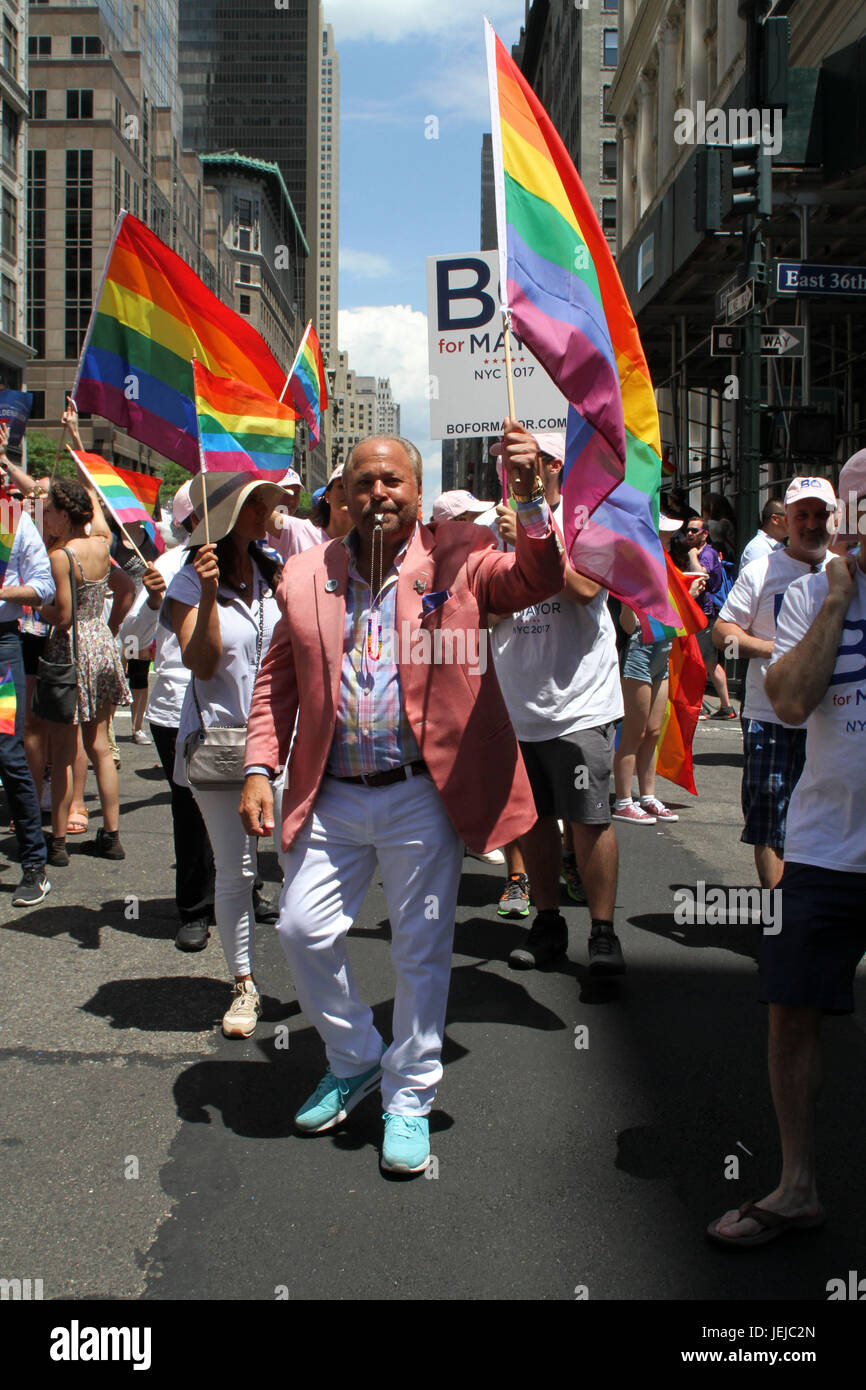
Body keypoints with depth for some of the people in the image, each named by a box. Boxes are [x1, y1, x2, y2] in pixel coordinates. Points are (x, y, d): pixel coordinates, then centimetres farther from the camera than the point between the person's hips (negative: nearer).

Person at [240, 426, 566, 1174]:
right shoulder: (308, 574, 5)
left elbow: (538, 580, -14)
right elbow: (278, 680, 9)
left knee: (421, 948, 7)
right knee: (304, 930, 6)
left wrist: (529, 497, -29)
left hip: (422, 795, -3)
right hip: (330, 797, 3)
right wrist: (260, 768, 0)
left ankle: (409, 1099, 27)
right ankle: (355, 1059, 34)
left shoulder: (457, 559, -2)